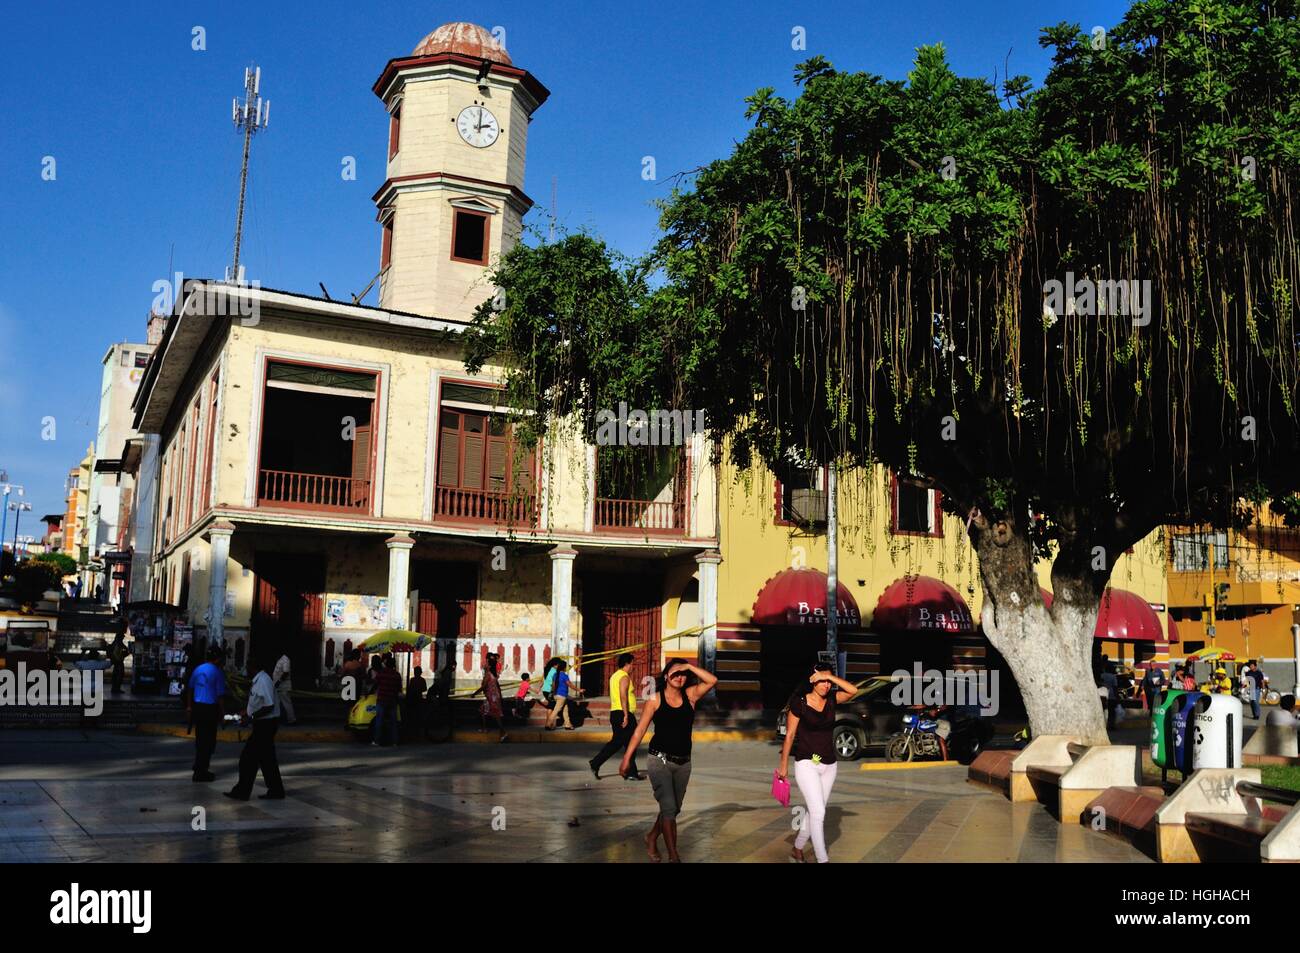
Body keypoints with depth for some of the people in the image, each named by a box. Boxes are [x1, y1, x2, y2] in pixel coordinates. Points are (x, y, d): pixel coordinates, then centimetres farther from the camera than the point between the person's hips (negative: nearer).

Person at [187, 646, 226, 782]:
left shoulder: (198, 669, 9)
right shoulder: (217, 672, -11)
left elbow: (190, 688, 17)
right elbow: (220, 695, -11)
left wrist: (189, 706, 26)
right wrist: (222, 712, -3)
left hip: (197, 707, 7)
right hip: (210, 708, -7)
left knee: (200, 739, 19)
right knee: (209, 741, 0)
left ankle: (199, 768, 29)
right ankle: (201, 772, 1)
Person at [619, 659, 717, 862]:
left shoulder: (690, 696, 4)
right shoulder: (656, 699, -4)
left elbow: (712, 681, -9)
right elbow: (640, 730, -4)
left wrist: (690, 666, -10)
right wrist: (627, 758, -8)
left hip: (683, 762, 4)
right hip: (660, 760, -4)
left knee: (673, 809, 16)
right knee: (669, 808, -10)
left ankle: (652, 838, 39)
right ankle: (674, 856, -4)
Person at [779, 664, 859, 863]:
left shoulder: (831, 699, 3)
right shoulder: (800, 703, -9)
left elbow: (853, 691, -15)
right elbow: (790, 735, -3)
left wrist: (830, 677, -19)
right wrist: (784, 766, 0)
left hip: (829, 765, 5)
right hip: (807, 764, -5)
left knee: (815, 811, 13)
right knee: (818, 812, -13)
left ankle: (797, 849, 31)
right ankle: (822, 859, -9)